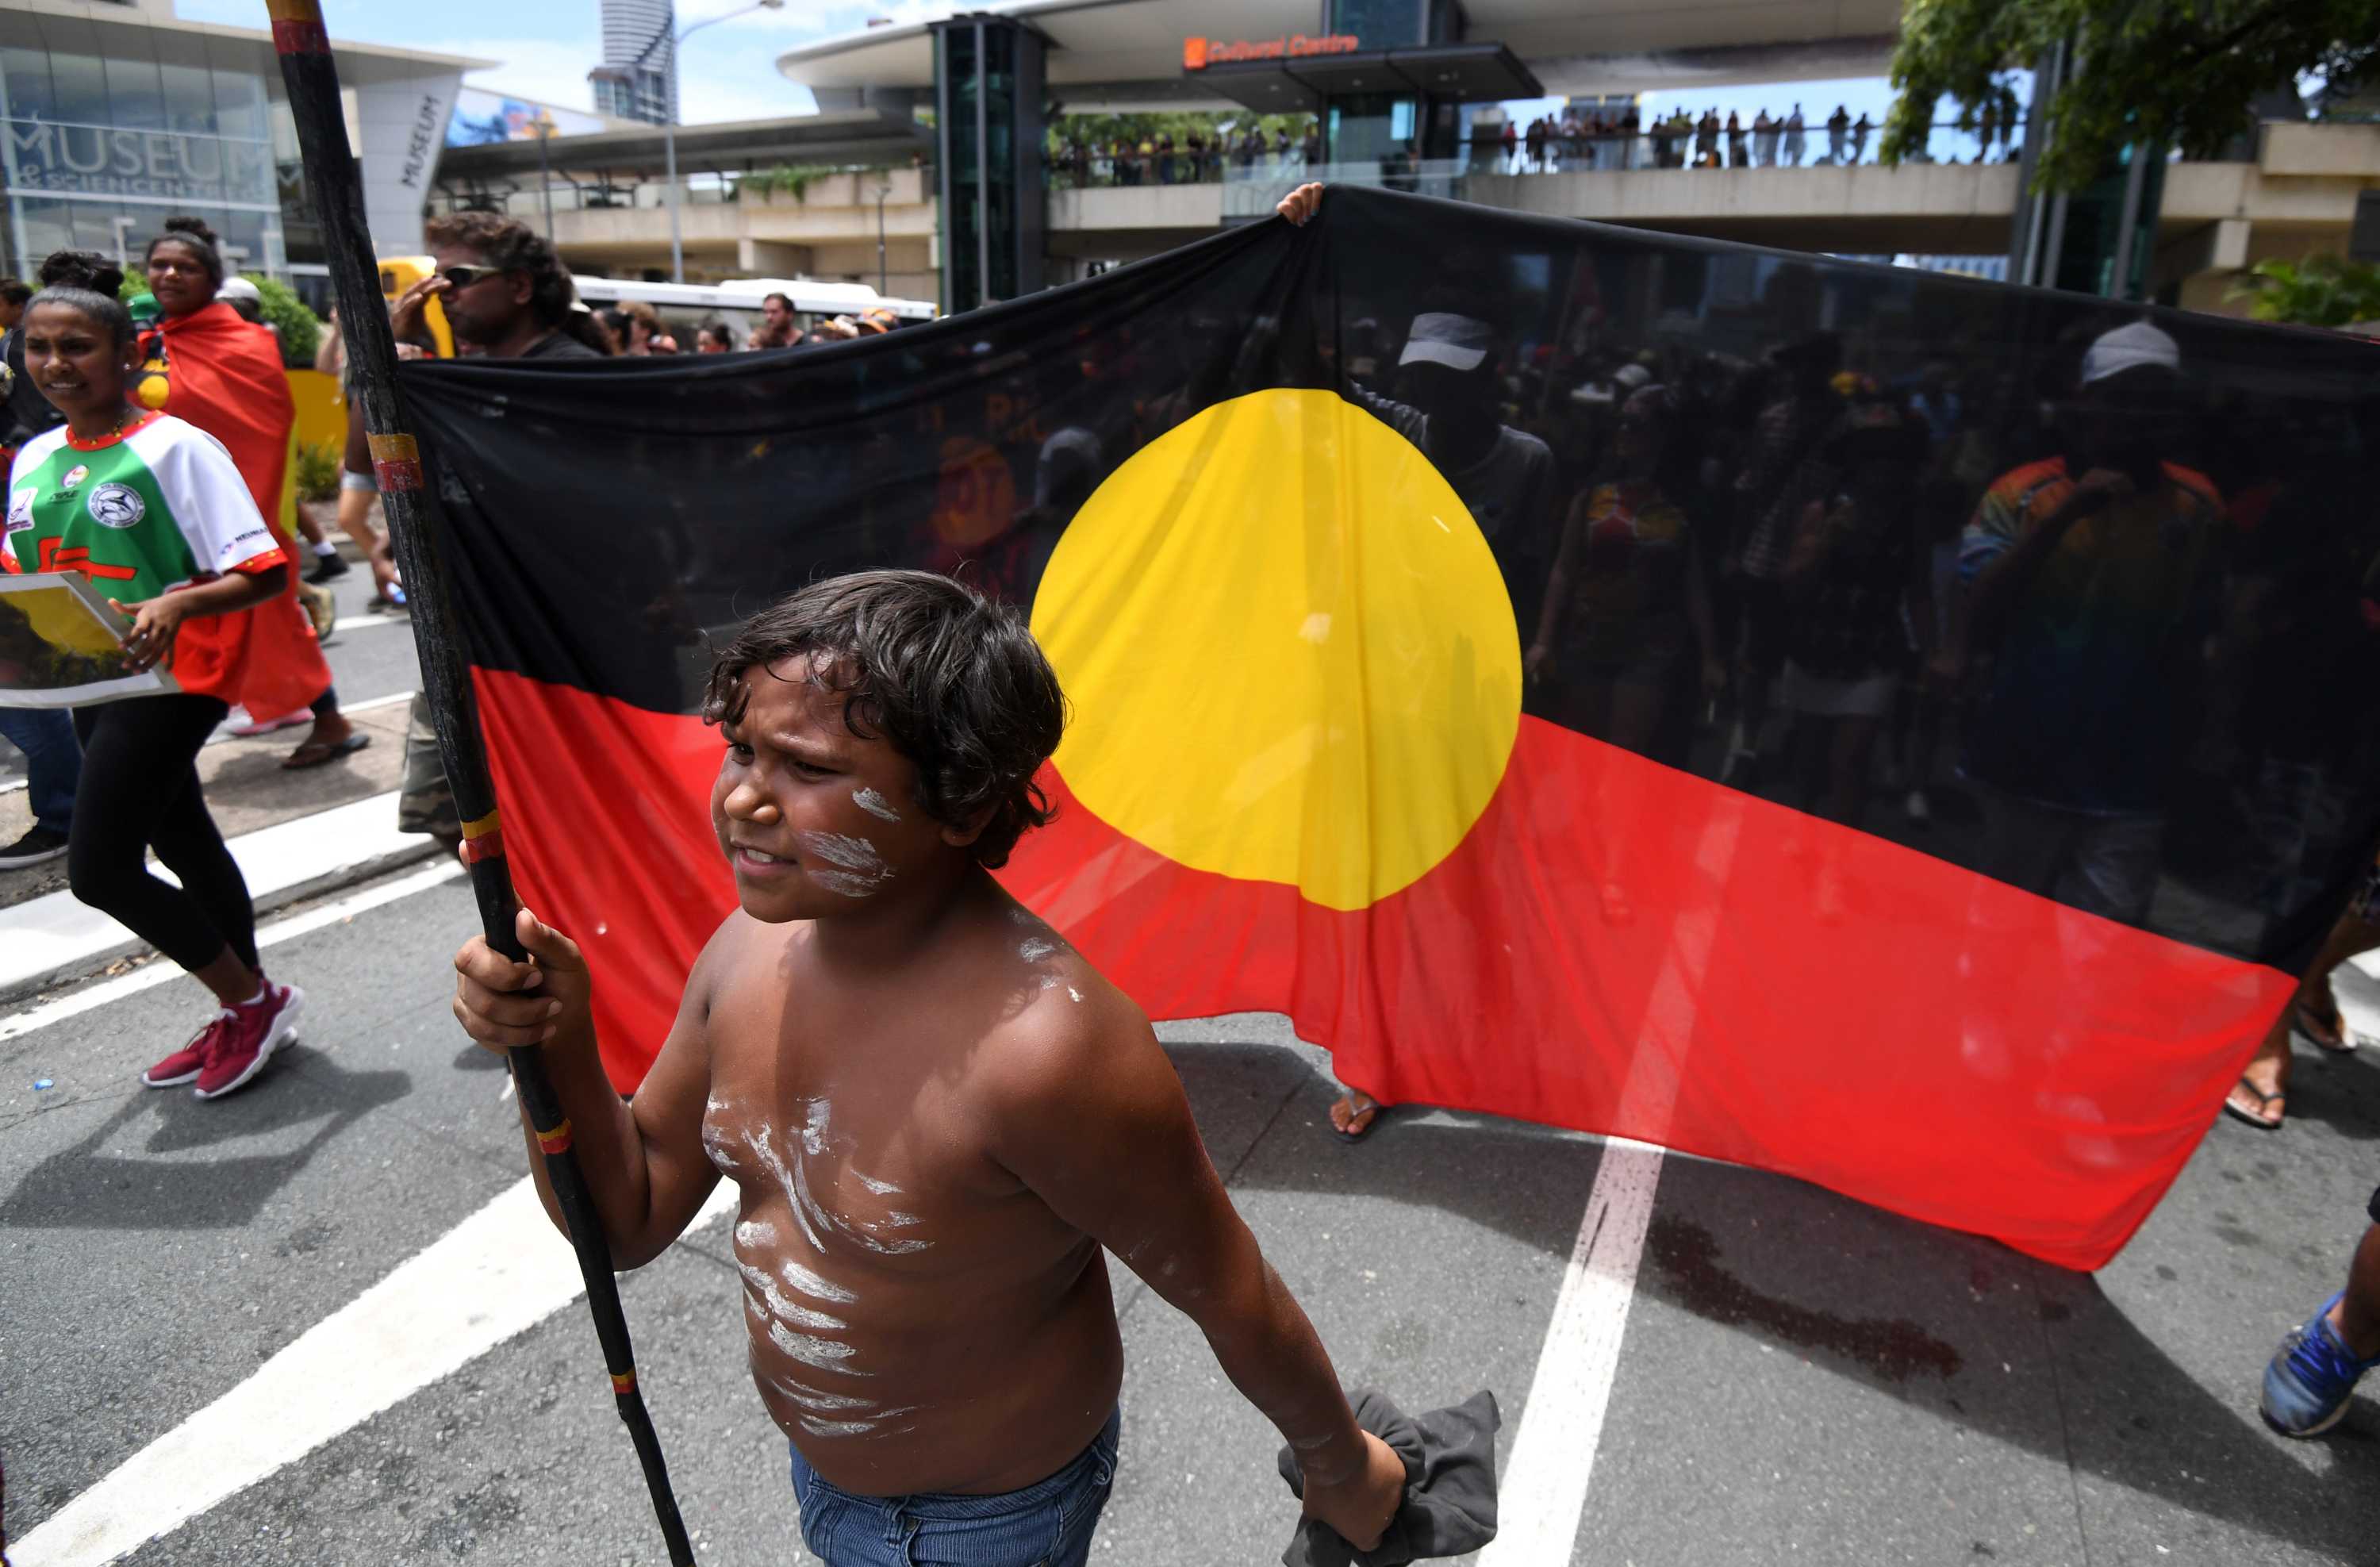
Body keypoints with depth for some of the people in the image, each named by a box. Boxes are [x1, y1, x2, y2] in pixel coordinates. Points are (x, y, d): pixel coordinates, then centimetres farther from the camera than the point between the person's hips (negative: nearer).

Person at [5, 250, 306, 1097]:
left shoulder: (176, 447, -12)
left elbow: (263, 575, -19)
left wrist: (175, 605, -35)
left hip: (169, 675, -8)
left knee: (97, 866, -10)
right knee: (183, 845, 15)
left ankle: (255, 999, 8)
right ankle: (242, 1017, 29)